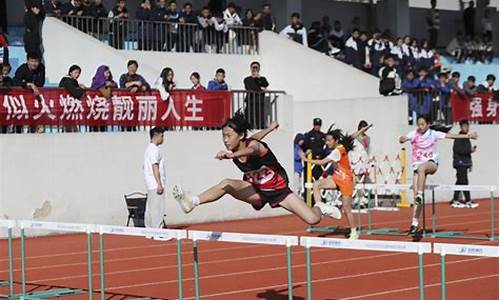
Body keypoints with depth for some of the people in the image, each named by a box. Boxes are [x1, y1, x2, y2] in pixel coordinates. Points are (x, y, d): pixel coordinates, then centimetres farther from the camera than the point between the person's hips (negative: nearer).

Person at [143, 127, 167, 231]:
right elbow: (155, 166, -19)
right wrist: (159, 184, -22)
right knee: (157, 210, -10)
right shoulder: (155, 149, -12)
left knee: (150, 209, 11)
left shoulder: (149, 148, 19)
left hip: (150, 185, 10)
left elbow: (145, 167, 22)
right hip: (156, 184, -10)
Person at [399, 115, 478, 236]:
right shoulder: (414, 134, 1)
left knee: (421, 168, -40)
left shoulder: (433, 134, -1)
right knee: (416, 195, -6)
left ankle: (420, 195, -44)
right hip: (417, 165, 2)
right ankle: (415, 223, -4)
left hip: (432, 163, -2)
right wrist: (402, 139, -40)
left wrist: (467, 136, -3)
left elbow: (449, 135, 0)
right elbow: (404, 138, -15)